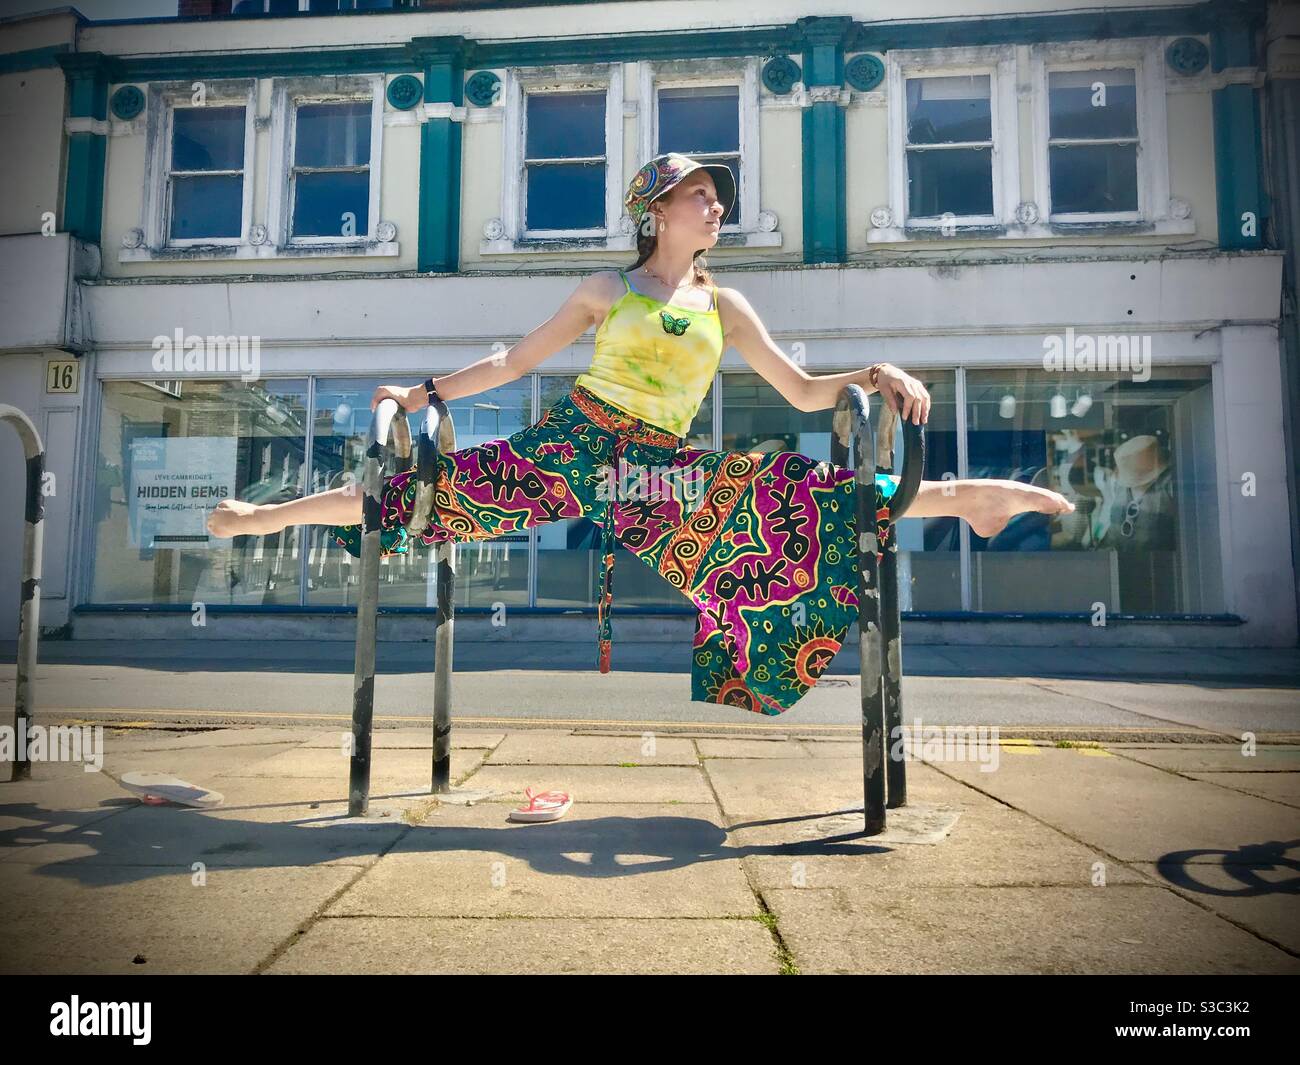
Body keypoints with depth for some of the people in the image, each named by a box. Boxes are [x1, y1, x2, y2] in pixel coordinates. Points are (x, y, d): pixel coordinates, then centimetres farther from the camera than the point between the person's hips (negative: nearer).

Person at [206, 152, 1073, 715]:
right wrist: (427, 392, 14)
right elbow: (515, 361, 14)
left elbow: (804, 391, 9)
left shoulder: (725, 304, 11)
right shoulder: (604, 291, 9)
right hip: (571, 439, 0)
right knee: (431, 488, -8)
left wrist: (873, 374, -9)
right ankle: (262, 516, 9)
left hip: (659, 469, 0)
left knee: (790, 496, -16)